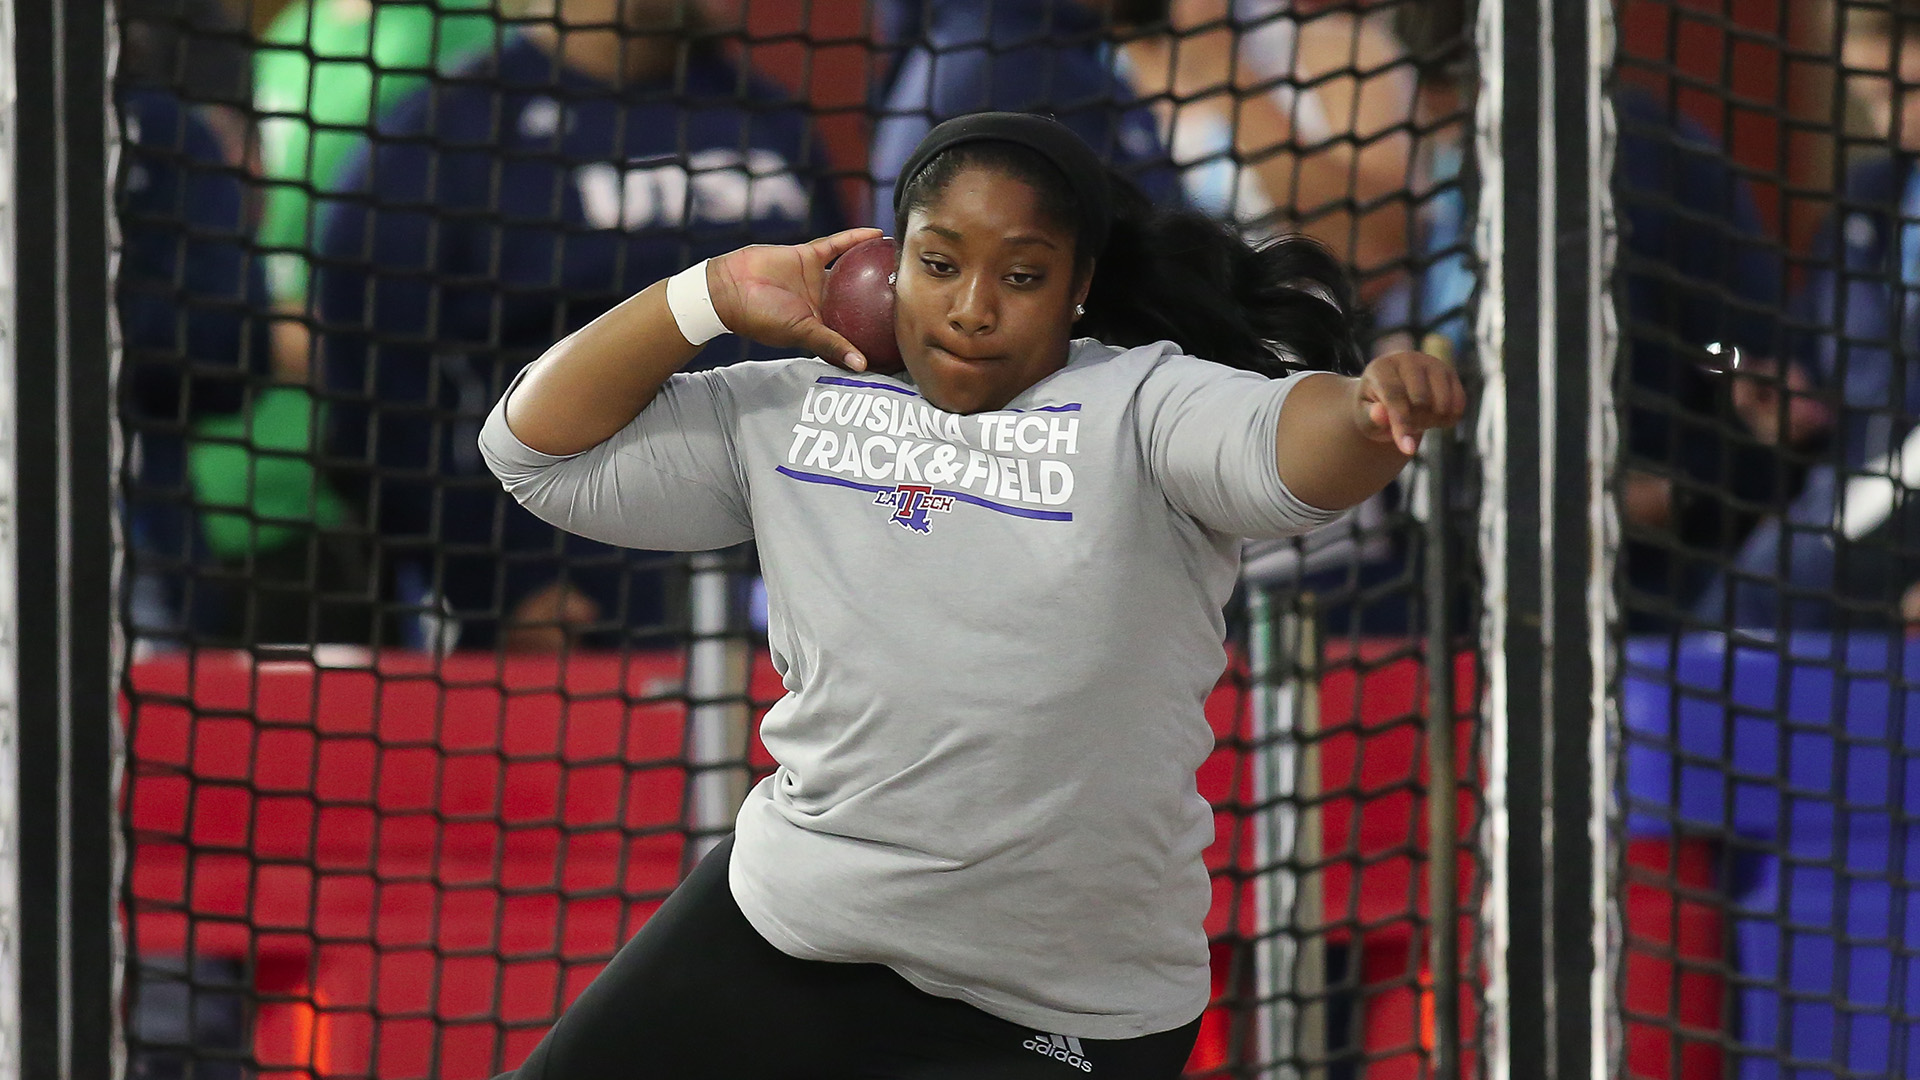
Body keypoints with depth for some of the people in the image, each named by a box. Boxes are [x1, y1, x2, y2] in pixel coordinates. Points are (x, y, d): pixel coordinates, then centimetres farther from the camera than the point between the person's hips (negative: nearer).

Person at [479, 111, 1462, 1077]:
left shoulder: (1141, 408, -8)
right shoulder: (791, 415, 5)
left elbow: (1288, 450, -28)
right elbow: (543, 453, 8)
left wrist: (1378, 411, -52)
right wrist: (711, 299, -2)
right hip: (783, 929, 4)